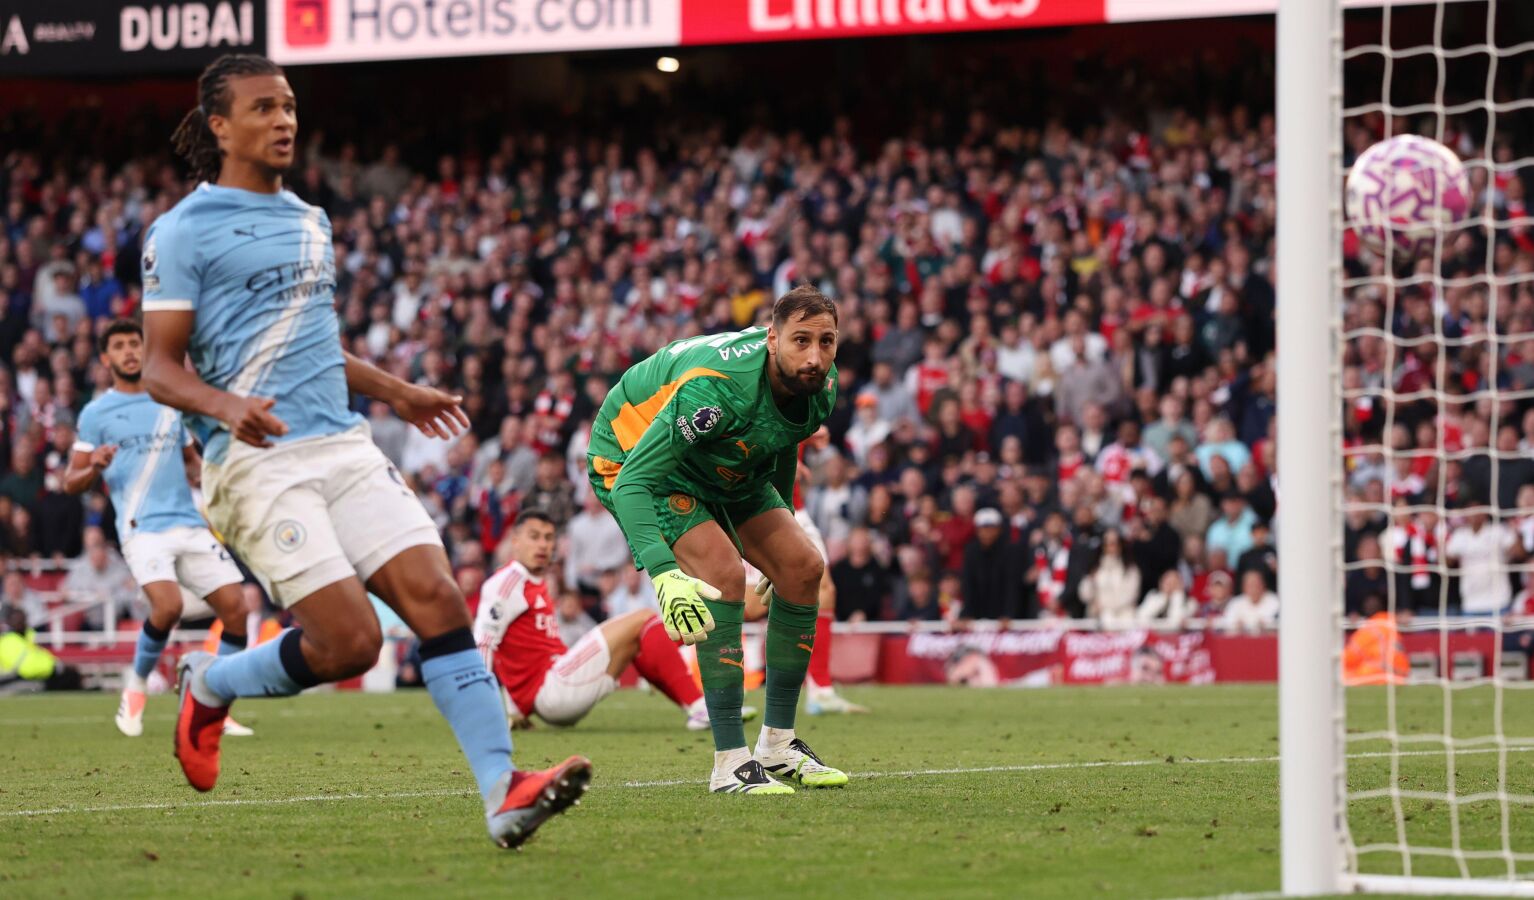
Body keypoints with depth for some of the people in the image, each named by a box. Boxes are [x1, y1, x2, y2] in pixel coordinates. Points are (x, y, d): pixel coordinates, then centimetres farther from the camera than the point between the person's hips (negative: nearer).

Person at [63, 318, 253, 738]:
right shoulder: (96, 413, 4)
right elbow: (71, 482, 3)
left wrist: (206, 477, 8)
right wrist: (94, 468, -19)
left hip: (190, 524, 5)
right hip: (142, 527, -5)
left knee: (235, 609, -6)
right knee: (168, 606, -27)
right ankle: (136, 687, 0)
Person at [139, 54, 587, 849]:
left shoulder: (308, 222, 20)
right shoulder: (183, 233, -3)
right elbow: (159, 367, -7)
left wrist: (396, 393, 33)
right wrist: (226, 405, -26)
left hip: (343, 447, 7)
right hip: (259, 463, -7)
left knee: (436, 597, -11)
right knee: (349, 642, -15)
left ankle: (503, 792, -17)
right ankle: (210, 686, 15)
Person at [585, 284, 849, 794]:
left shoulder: (820, 385, -15)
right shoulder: (716, 387, -41)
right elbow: (633, 482, -43)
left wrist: (779, 526, 20)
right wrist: (665, 575, -55)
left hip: (724, 470, 8)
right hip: (631, 459, -8)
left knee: (802, 567, -2)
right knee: (724, 574, -26)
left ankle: (778, 744, 10)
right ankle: (730, 763, -21)